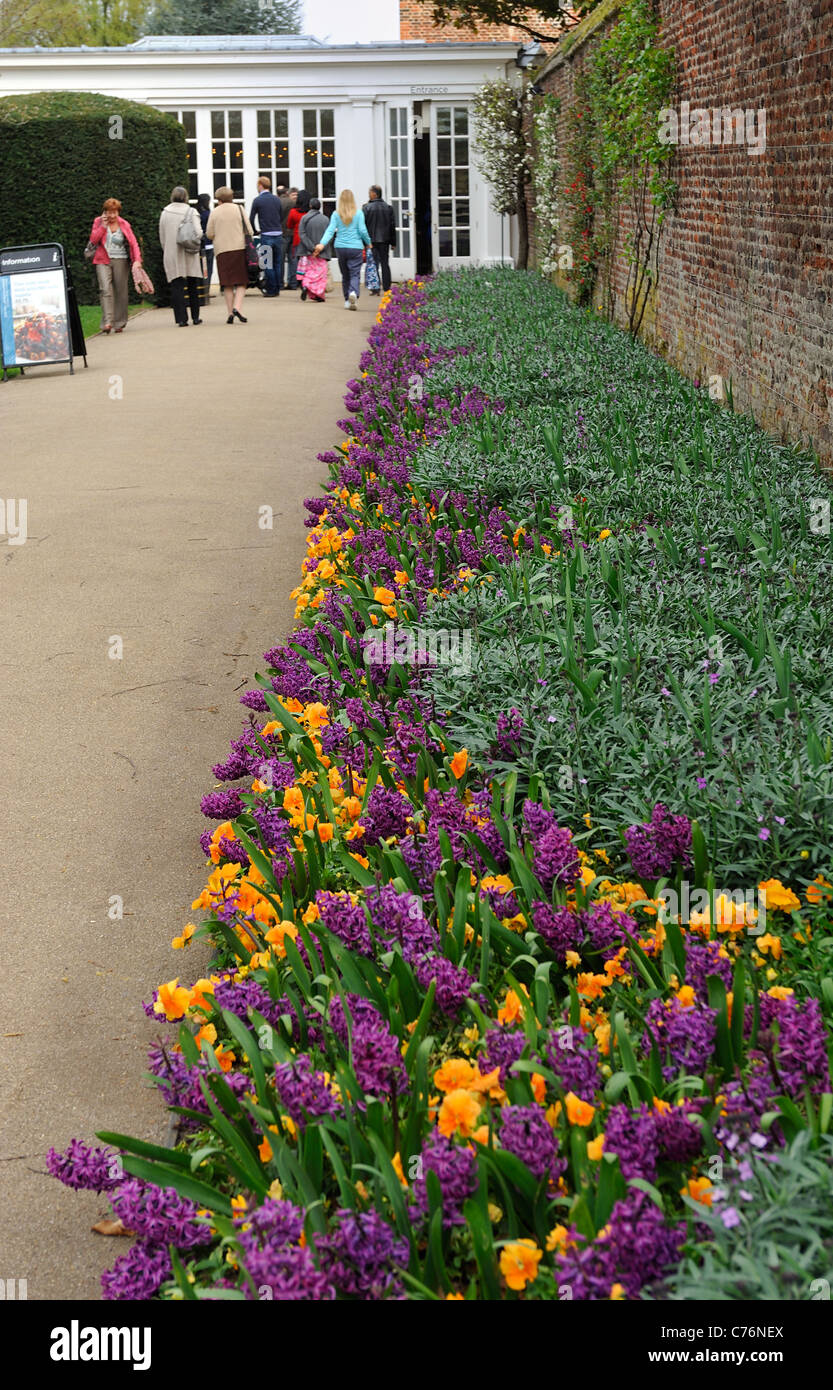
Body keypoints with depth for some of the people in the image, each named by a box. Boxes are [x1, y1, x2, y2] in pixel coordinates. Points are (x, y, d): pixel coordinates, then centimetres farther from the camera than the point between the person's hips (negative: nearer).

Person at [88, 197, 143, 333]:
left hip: (120, 261, 1)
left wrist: (137, 259, -13)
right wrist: (103, 226, -10)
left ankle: (119, 323, 14)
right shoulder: (98, 222, 7)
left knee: (120, 291, 3)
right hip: (103, 261, -1)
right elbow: (93, 240, -2)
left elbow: (133, 243, 1)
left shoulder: (124, 225, 6)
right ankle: (107, 323, -24)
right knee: (105, 289, -17)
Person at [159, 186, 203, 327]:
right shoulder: (191, 212, -5)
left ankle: (181, 319, -8)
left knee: (177, 287, 0)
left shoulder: (164, 213, 2)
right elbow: (198, 232, -14)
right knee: (193, 286, 12)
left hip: (171, 255, 1)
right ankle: (195, 317, 16)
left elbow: (162, 236, 6)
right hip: (189, 255, 0)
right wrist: (195, 242, 7)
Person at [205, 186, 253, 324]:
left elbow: (209, 234, 4)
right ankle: (236, 307, -17)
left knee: (227, 284, 6)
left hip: (222, 250, 1)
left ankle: (230, 312, 1)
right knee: (242, 282, 3)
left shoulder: (215, 212, 4)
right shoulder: (239, 209, 3)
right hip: (240, 248, -1)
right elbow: (249, 231, 1)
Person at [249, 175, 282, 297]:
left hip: (266, 236, -5)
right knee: (276, 263, 12)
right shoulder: (277, 200, 9)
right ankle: (277, 289, 14)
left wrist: (254, 231, 16)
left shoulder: (257, 200, -5)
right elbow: (281, 218, 14)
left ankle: (271, 290, 1)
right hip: (278, 235, 5)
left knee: (267, 264, 1)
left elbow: (251, 219, 0)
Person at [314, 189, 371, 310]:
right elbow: (362, 230, -4)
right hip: (355, 247, -2)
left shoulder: (336, 214, 1)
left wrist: (322, 243, -13)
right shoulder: (358, 213, -3)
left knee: (345, 275, 14)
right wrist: (368, 242, 12)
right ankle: (353, 293, -31)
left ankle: (347, 300, 17)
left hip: (340, 247, 2)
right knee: (355, 274, -4)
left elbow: (330, 230, -8)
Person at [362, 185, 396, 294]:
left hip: (372, 240, -3)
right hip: (385, 240, 3)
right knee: (385, 264, 9)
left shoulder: (367, 207, -9)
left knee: (374, 264, 1)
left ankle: (376, 289, -3)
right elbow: (393, 225, 7)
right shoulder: (388, 207, 4)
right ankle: (386, 288, 9)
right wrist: (393, 242, 12)